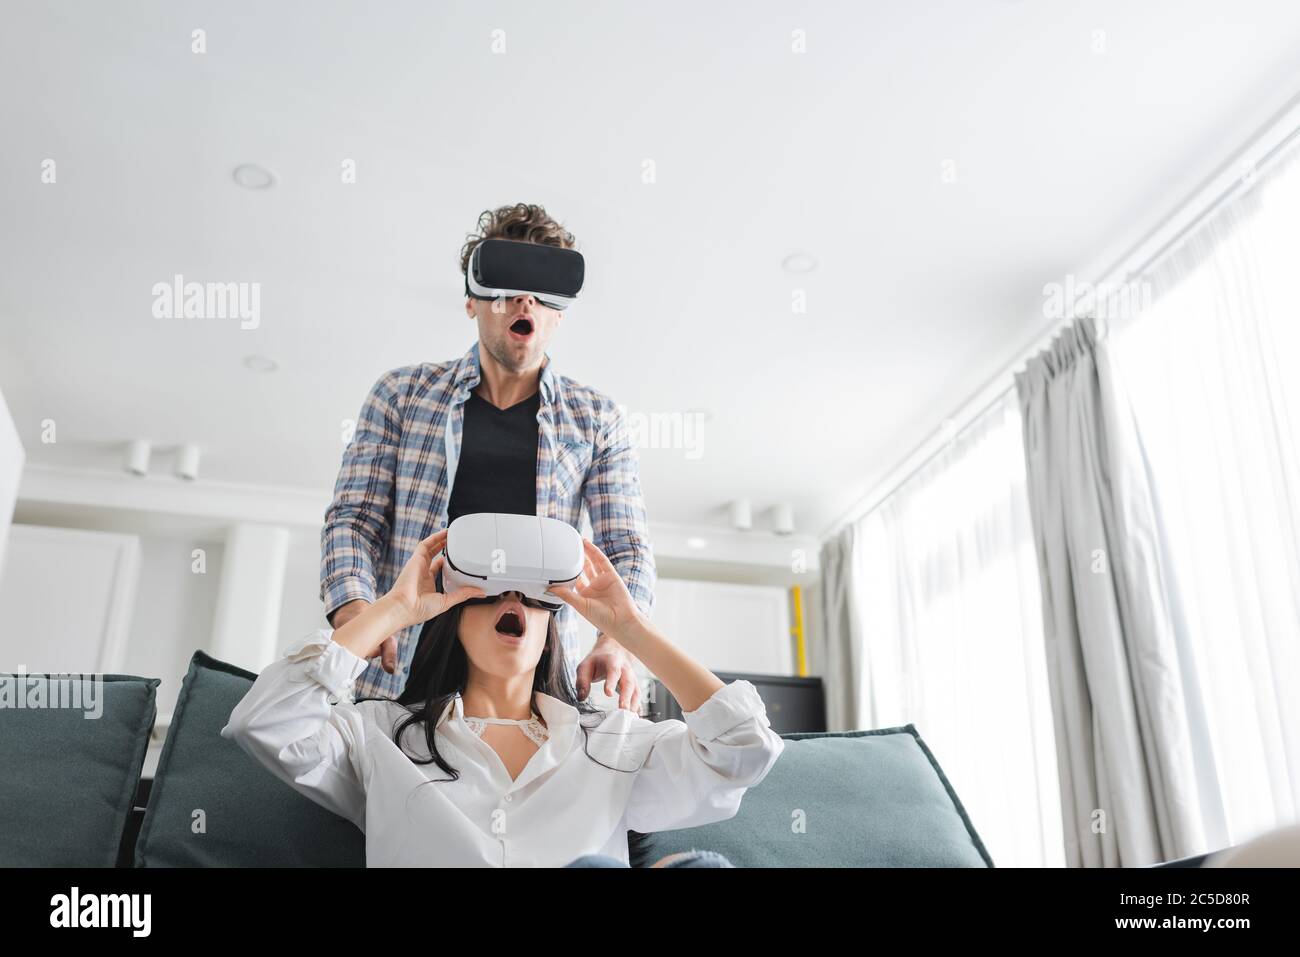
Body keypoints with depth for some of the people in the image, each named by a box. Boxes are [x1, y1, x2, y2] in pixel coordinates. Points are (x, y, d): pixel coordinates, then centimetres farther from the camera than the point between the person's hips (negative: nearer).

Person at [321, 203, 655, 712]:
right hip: (401, 670, 0)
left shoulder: (597, 420, 11)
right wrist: (352, 608, -15)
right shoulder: (400, 393, 11)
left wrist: (617, 641, -15)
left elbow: (627, 549, 5)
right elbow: (354, 516, 5)